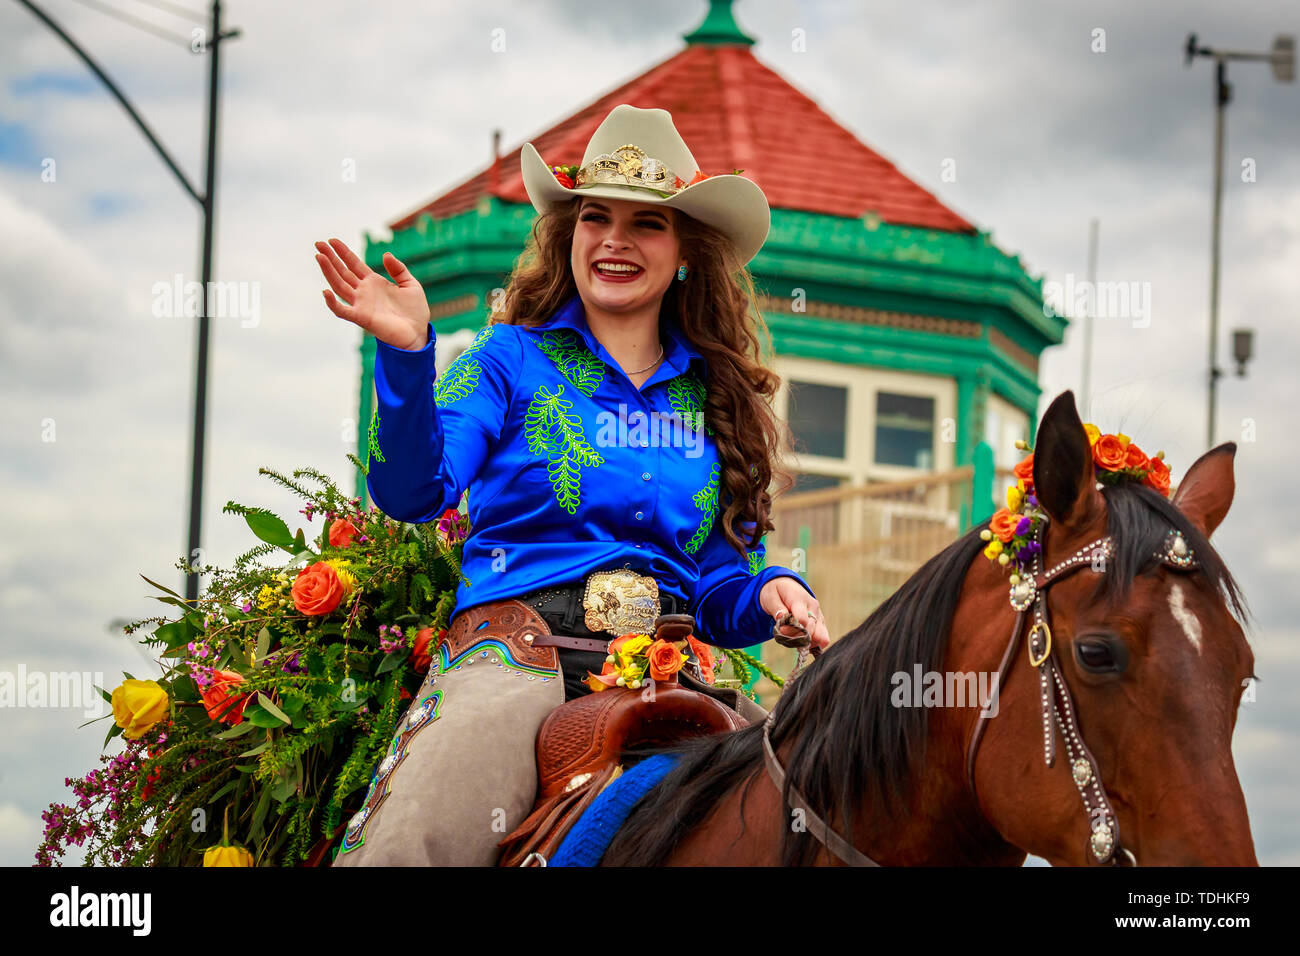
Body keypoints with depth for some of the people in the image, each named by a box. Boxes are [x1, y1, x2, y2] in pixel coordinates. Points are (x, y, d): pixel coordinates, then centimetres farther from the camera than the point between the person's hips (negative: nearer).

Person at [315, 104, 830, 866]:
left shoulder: (712, 398, 18)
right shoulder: (513, 360, 9)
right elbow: (413, 492, -7)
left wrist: (771, 594, -4)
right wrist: (405, 354, -19)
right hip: (518, 649, -4)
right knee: (423, 838, -32)